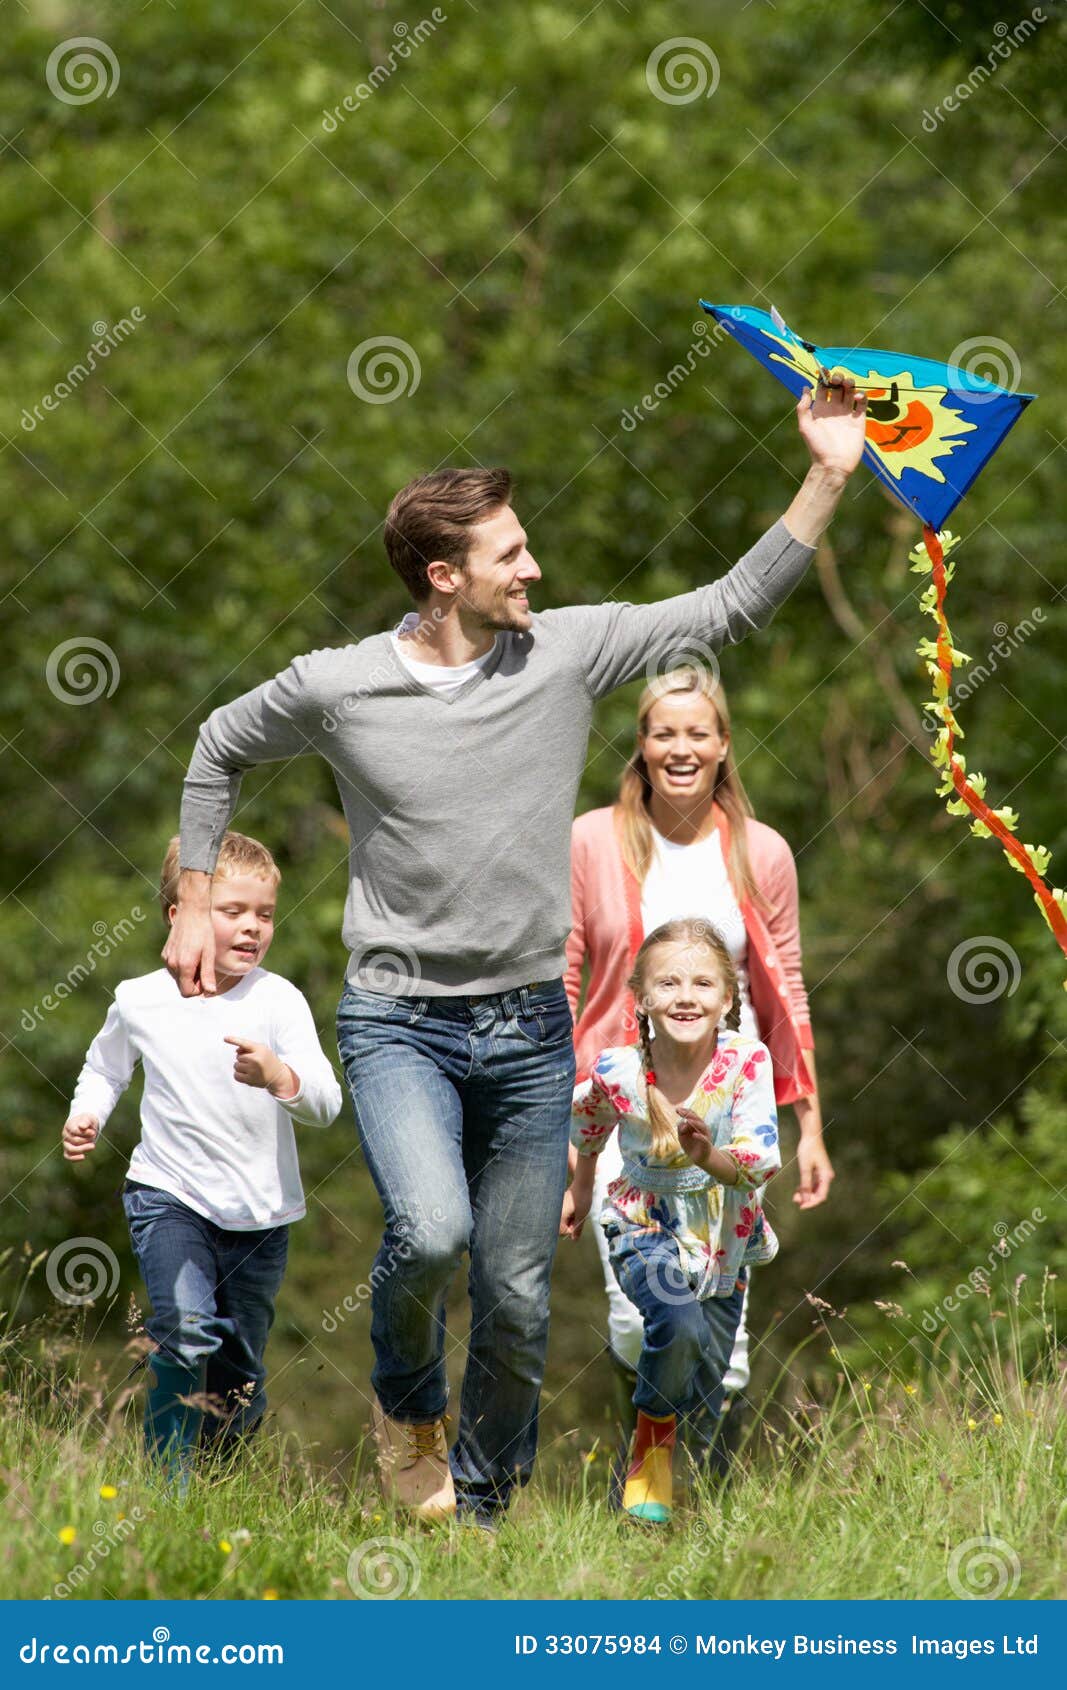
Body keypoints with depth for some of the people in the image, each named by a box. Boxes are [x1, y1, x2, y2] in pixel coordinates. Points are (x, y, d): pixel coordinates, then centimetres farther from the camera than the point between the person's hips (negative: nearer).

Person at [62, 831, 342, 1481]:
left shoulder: (278, 1001, -8)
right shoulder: (139, 1001, -1)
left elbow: (326, 1104, -17)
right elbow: (106, 1068, 21)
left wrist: (280, 1078, -36)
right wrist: (86, 1114, 3)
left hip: (260, 1215, 1)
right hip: (170, 1199, -1)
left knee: (240, 1384, 10)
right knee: (187, 1333, -25)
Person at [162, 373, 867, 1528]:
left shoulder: (568, 651, -2)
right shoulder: (335, 688, -7)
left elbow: (731, 607, 0)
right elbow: (219, 750, 12)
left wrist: (827, 479, -8)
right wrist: (195, 904, 14)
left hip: (531, 1031, 3)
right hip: (399, 1026, -3)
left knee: (518, 1303, 6)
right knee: (431, 1232, -27)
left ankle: (484, 1506, 25)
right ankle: (406, 1400, 4)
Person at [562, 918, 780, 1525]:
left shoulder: (746, 1061, -23)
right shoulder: (617, 1073, -20)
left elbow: (764, 1161, -27)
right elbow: (588, 1122, 4)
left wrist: (712, 1158, -47)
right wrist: (581, 1189, 19)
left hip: (724, 1236, 2)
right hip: (649, 1230, -2)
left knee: (704, 1389, 14)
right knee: (678, 1323, -32)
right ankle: (651, 1449, -6)